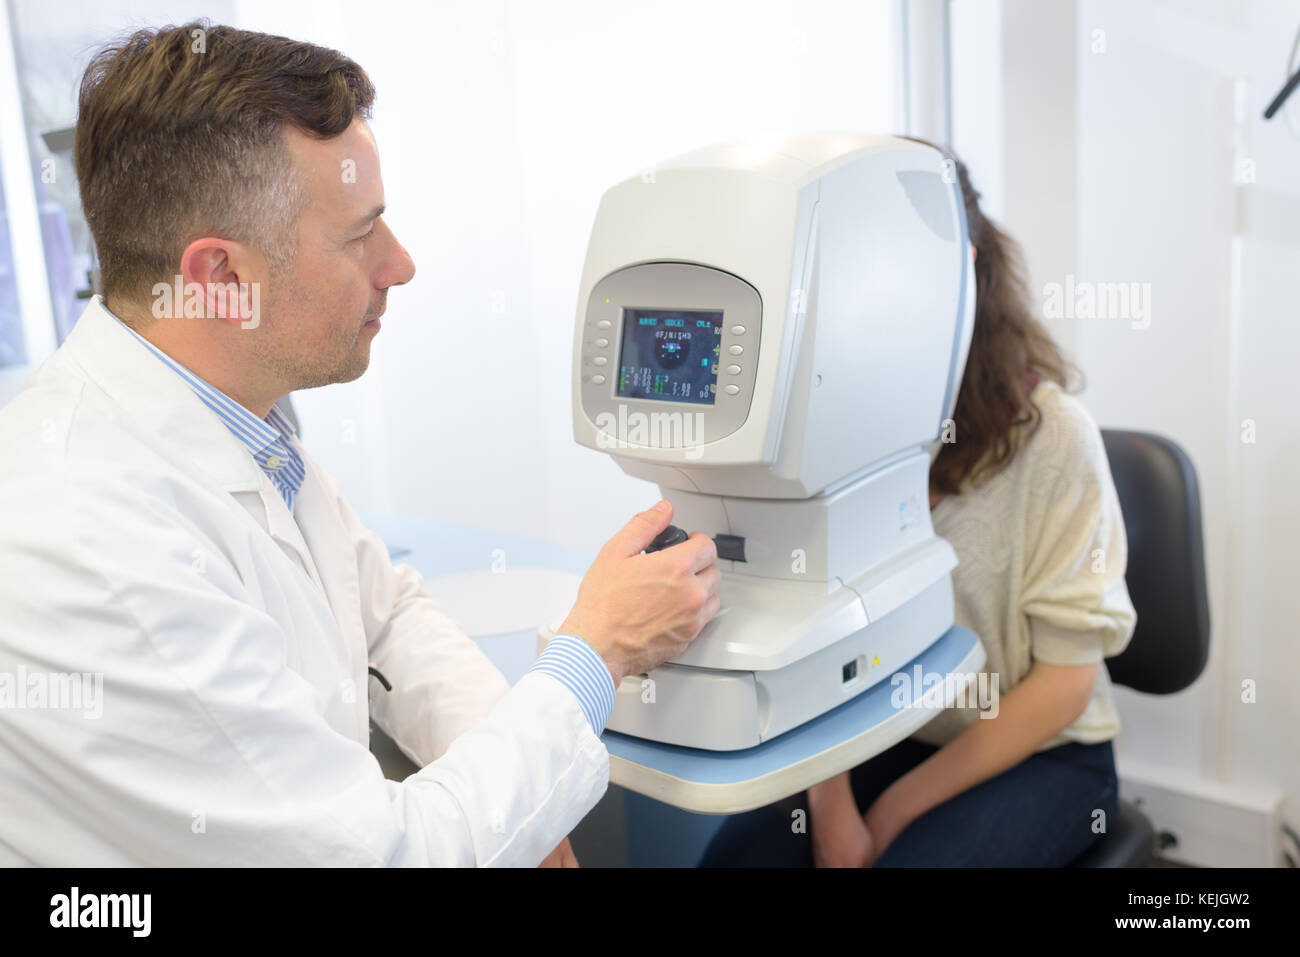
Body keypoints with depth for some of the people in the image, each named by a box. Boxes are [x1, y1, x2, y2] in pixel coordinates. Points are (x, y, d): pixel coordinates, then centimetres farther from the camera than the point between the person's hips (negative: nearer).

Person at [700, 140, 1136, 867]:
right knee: (735, 853, -18)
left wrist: (898, 808, -14)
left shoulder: (1050, 429, -16)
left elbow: (1066, 675, -12)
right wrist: (832, 804, -18)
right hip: (879, 736, 3)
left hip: (1038, 754, -2)